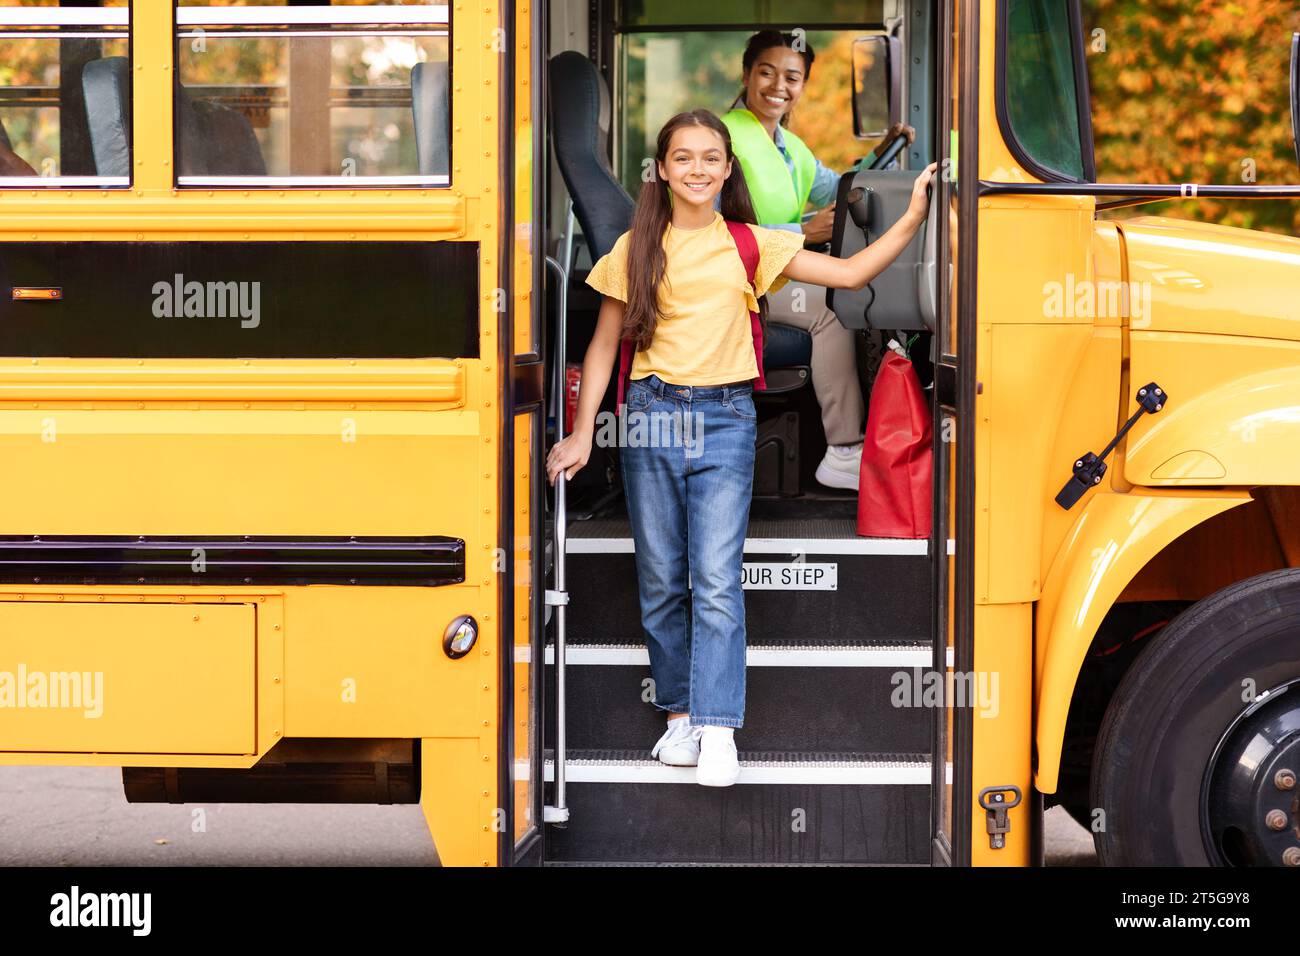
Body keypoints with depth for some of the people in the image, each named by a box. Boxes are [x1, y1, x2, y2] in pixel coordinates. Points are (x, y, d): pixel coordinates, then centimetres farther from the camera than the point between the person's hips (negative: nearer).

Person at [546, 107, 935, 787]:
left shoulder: (749, 246, 6)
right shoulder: (637, 249, 6)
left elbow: (851, 274, 4)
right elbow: (604, 345, 9)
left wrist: (913, 218, -6)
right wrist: (582, 432, 3)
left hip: (725, 420, -1)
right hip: (652, 415, 1)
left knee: (717, 579, -8)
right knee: (660, 578, 6)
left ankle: (719, 732, -10)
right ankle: (681, 713, 18)